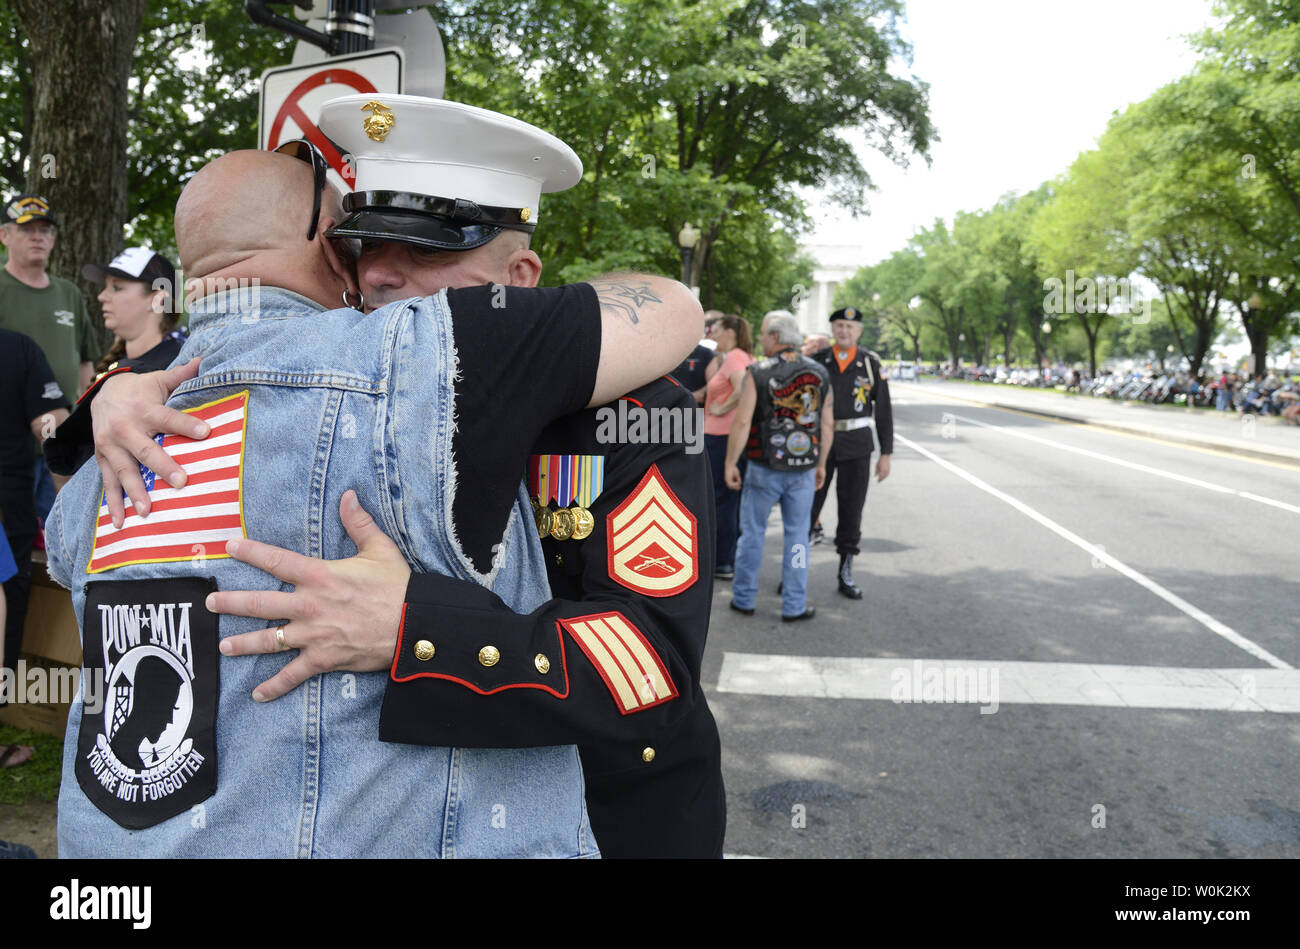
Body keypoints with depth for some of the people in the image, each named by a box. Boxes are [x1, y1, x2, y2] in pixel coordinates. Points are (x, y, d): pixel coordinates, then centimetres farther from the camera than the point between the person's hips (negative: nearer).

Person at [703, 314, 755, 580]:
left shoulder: (734, 357, -13)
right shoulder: (747, 357, 15)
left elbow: (742, 390, -29)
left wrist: (722, 409, -17)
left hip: (723, 435, -9)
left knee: (721, 499, -2)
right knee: (736, 499, 14)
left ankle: (722, 563, 3)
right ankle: (738, 559, 21)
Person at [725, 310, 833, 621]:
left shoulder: (757, 373, -10)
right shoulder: (819, 374, 2)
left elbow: (742, 423, -13)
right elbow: (828, 426, 5)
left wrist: (731, 463, -5)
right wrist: (821, 463, 15)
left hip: (764, 468, -2)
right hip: (804, 470, 3)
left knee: (752, 532, 11)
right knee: (797, 536, 9)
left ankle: (743, 598, 20)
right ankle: (795, 605, 14)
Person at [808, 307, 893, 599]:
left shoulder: (871, 363, 1)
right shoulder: (817, 360, 1)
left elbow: (883, 410, 2)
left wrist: (886, 454, -1)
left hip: (856, 446, 0)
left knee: (851, 511, 6)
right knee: (807, 508, 1)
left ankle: (846, 574, 17)